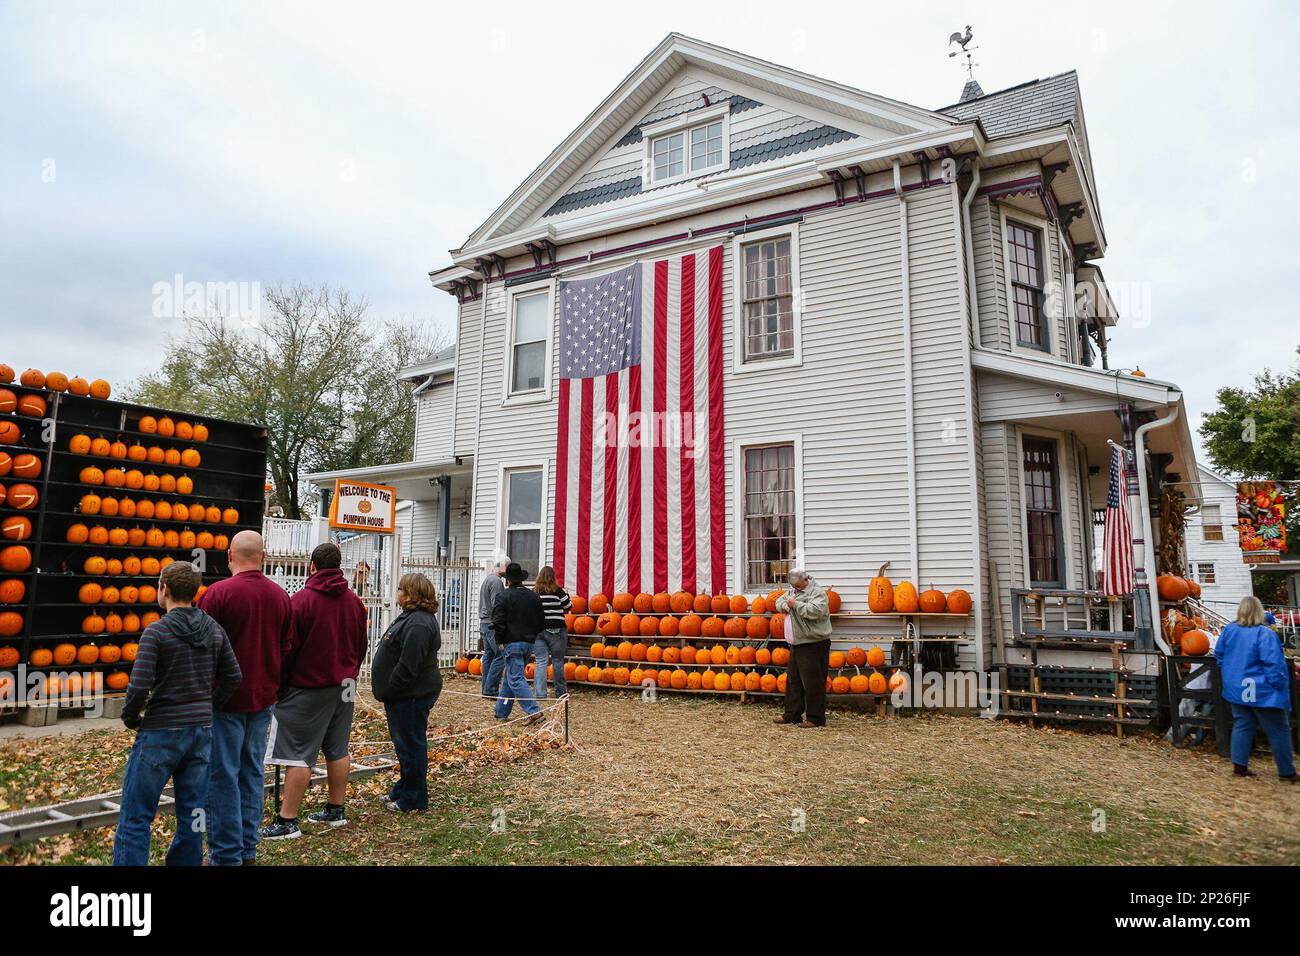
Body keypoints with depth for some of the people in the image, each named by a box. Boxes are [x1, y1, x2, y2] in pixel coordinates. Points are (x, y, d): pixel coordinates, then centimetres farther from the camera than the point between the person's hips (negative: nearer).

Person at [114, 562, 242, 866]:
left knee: (134, 818, 5)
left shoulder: (156, 631, -12)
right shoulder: (214, 630, 4)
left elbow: (139, 687, -18)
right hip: (202, 730, 6)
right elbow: (233, 676, 7)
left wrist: (131, 719, -1)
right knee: (192, 815, 12)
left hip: (161, 732, -5)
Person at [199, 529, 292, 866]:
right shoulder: (281, 595, 4)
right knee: (252, 772, 14)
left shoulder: (217, 593, -14)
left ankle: (226, 854, 10)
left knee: (223, 776, 4)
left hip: (225, 699, -5)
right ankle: (248, 847, 23)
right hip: (263, 699, 5)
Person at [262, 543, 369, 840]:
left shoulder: (301, 600, -13)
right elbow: (361, 646, 14)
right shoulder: (354, 601, 7)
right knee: (337, 750, 13)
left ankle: (287, 821, 0)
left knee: (298, 754, -3)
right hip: (344, 686, 6)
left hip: (308, 689, -6)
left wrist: (279, 685, 0)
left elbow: (288, 648, -11)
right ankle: (336, 811, 21)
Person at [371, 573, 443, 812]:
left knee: (410, 744, 0)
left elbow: (408, 666, -26)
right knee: (405, 744, 20)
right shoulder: (411, 617, 14)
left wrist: (389, 692, -18)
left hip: (412, 695, -11)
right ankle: (403, 791, 34)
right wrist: (387, 691, 19)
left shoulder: (418, 624, -23)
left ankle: (413, 799, 12)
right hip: (406, 694, 11)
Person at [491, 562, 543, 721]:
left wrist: (500, 641, -5)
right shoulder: (534, 596, 10)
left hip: (512, 643, -7)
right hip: (529, 643, 7)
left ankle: (533, 711, -17)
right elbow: (542, 622, 13)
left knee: (515, 679, -6)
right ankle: (501, 712, 23)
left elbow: (498, 621, -15)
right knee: (509, 677, 17)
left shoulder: (503, 596, -9)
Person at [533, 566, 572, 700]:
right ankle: (561, 691, 21)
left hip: (537, 630, 2)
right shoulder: (557, 591, -7)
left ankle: (539, 693, -5)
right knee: (558, 660, 11)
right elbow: (569, 606, 2)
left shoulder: (533, 592, 1)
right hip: (555, 630, -2)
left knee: (540, 661, 2)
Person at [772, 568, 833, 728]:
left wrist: (796, 604, -20)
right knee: (793, 681, 15)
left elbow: (816, 611, -27)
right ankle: (792, 714, 25)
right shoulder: (793, 591, 16)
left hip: (813, 645, -9)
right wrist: (785, 605, -2)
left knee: (813, 683, -4)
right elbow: (779, 601, 20)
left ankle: (815, 719, 5)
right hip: (796, 645, 9)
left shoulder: (817, 592, -12)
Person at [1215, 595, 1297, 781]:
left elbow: (1219, 654, 10)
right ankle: (1287, 772, 16)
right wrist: (1280, 687, -11)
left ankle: (1239, 766, 13)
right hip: (1261, 692, -6)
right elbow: (1274, 664, -22)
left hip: (1237, 688, 6)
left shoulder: (1228, 631, 0)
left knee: (1242, 726, 13)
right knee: (1278, 731, 8)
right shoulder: (1264, 634, -21)